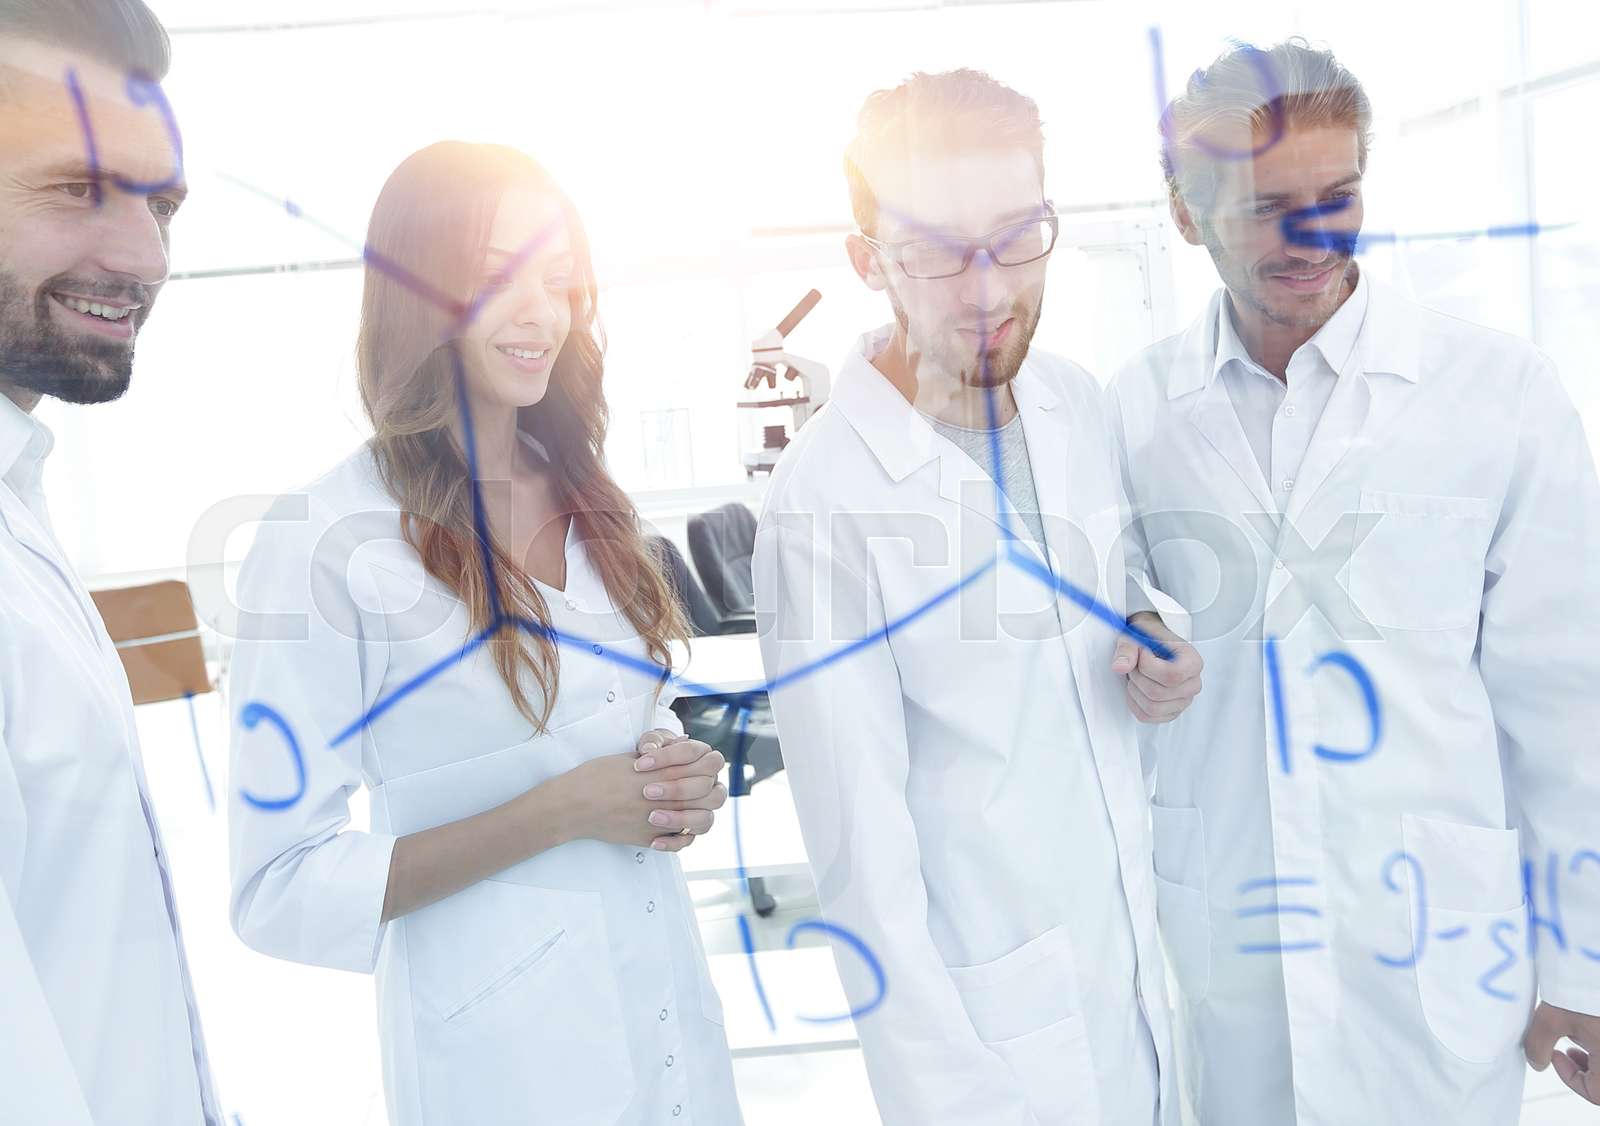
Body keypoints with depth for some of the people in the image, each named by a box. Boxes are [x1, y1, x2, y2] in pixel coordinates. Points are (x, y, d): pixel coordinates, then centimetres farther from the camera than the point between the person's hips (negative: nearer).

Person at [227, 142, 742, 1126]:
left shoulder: (588, 499, 0)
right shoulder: (326, 538, -19)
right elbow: (279, 892, -17)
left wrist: (686, 779, -9)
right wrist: (561, 811, -22)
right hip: (498, 1047, -5)